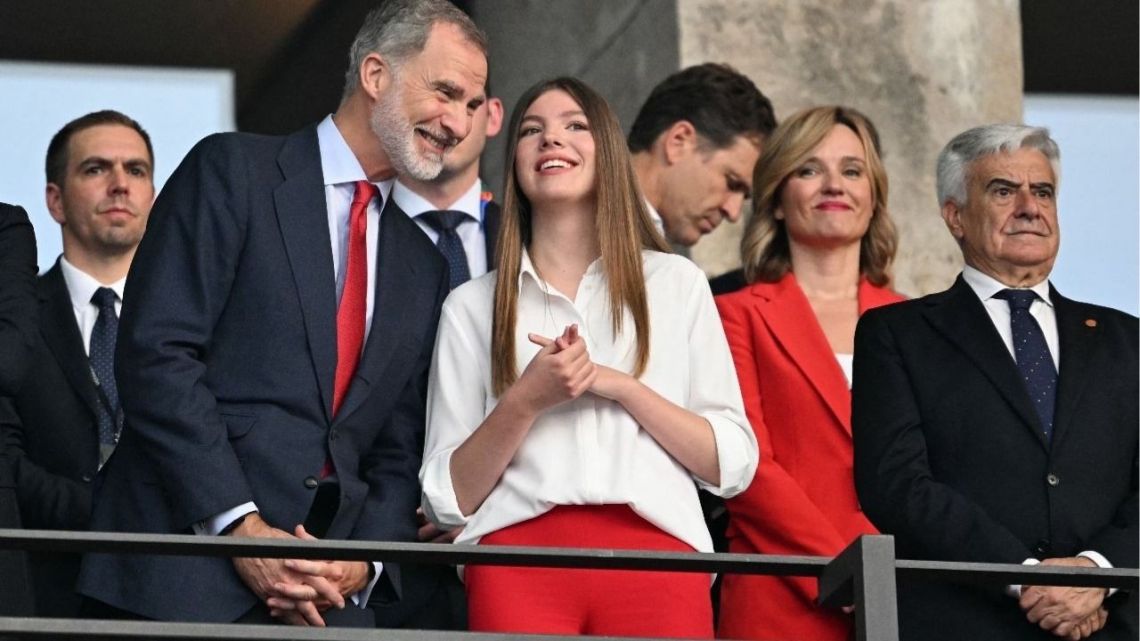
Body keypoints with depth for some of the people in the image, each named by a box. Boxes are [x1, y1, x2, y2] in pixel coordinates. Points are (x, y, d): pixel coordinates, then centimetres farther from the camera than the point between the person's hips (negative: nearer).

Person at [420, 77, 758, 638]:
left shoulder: (675, 282, 14)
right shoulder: (472, 307, 13)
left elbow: (731, 465, 6)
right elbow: (450, 499, 8)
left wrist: (616, 383, -5)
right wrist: (525, 402, -7)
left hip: (656, 555, 0)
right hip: (518, 565, 0)